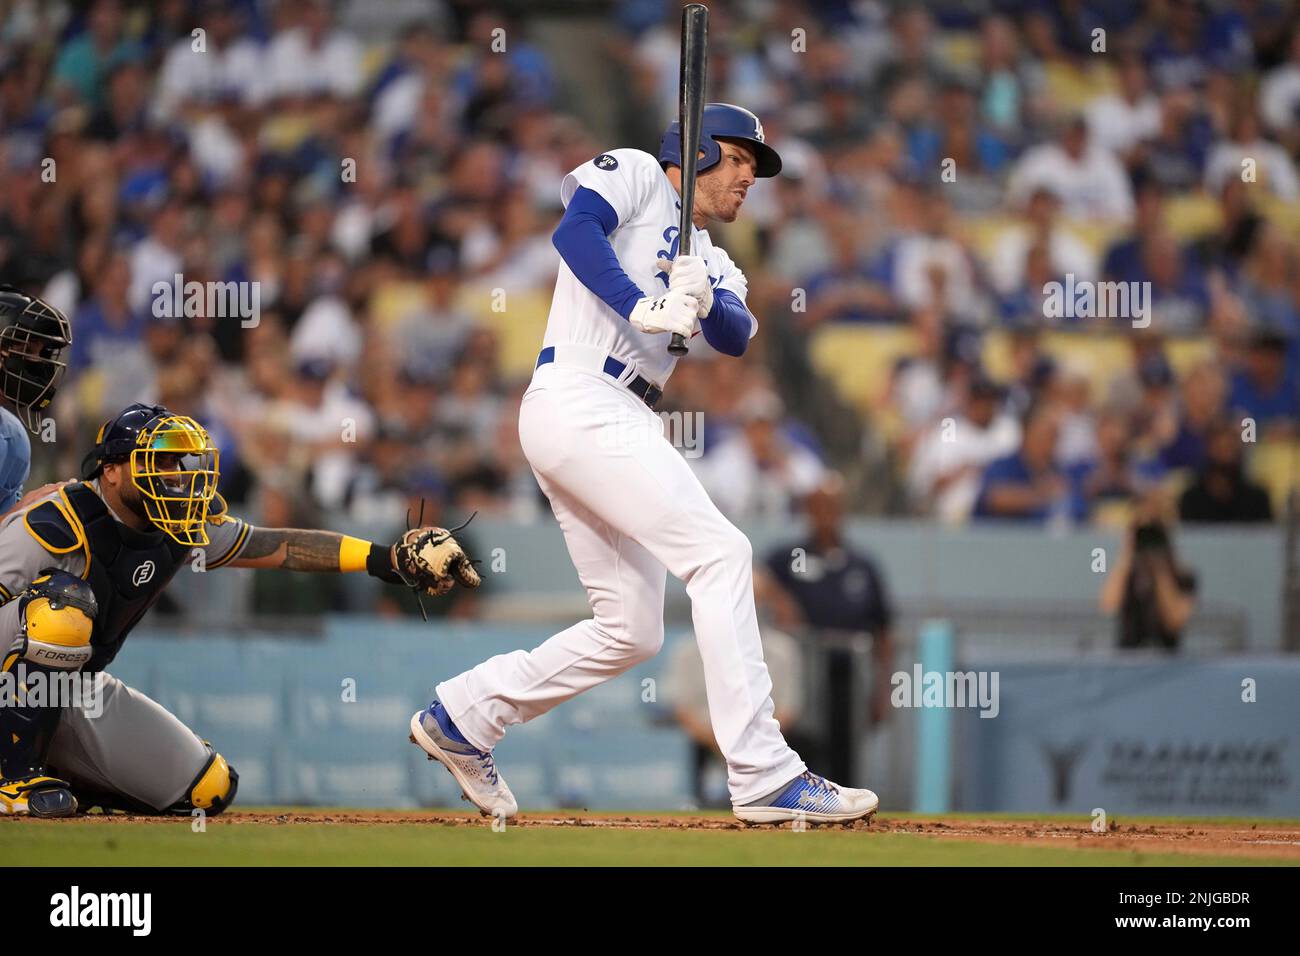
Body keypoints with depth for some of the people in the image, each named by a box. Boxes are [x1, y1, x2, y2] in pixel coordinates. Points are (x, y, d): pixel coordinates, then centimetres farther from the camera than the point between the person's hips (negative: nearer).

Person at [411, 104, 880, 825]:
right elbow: (574, 229, -14)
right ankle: (764, 778, -23)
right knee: (720, 553, -18)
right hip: (578, 404, -9)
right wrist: (639, 307, -26)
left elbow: (735, 337, 5)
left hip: (623, 426, 9)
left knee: (631, 630, 9)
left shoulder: (713, 264, 26)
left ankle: (460, 716, 22)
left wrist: (703, 300, -17)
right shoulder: (634, 174, 7)